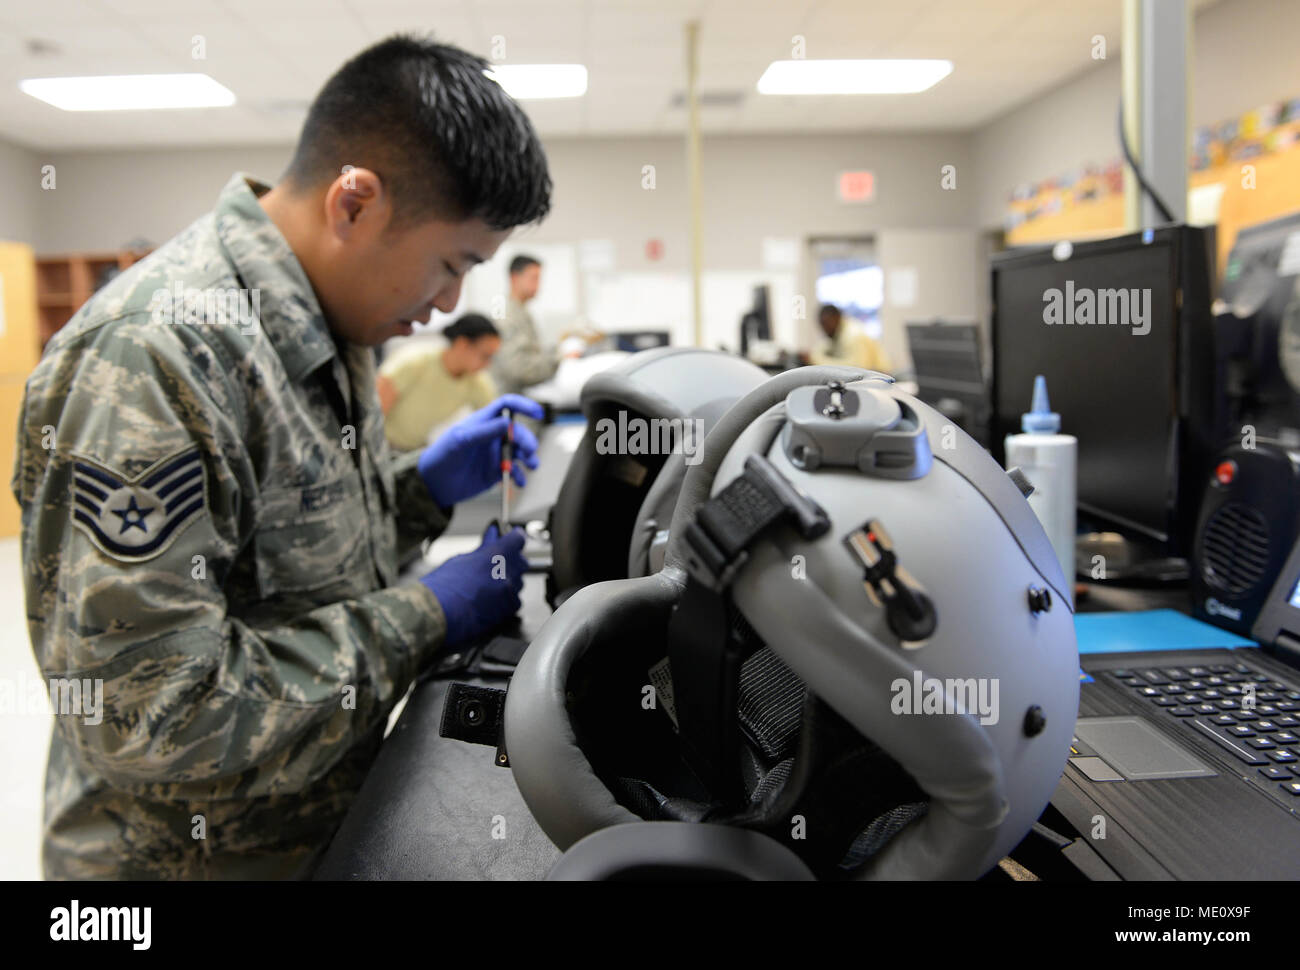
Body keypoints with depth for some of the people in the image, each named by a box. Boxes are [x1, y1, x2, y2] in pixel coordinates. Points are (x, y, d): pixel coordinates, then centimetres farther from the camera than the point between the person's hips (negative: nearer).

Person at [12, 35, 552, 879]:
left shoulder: (324, 329, 1)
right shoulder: (151, 358, -26)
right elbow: (147, 711, -28)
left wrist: (425, 486, -4)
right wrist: (426, 618, -23)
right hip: (189, 853, -7)